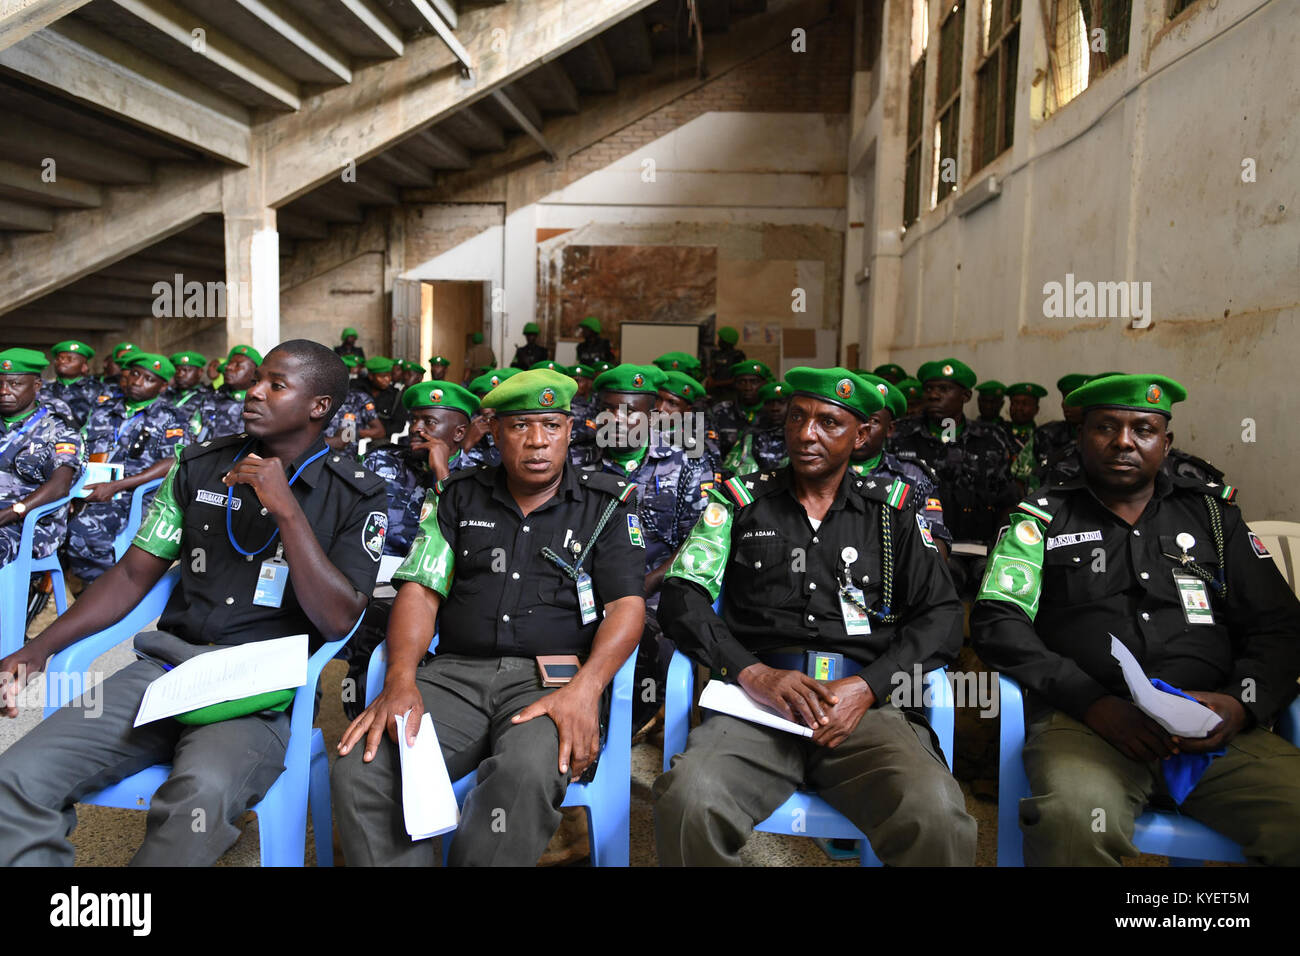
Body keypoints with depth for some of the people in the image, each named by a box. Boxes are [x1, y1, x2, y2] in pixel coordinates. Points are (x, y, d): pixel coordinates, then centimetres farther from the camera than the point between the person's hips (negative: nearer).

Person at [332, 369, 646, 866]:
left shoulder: (603, 504, 10)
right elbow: (420, 590, 8)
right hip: (456, 673, 2)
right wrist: (400, 679, -11)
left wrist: (585, 688, -17)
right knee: (359, 772, -26)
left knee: (528, 772, -36)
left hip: (551, 679, -2)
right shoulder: (458, 497, 16)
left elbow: (626, 605, 1)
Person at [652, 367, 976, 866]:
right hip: (757, 703, 0)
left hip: (867, 705, 1)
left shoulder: (893, 511, 16)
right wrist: (752, 672, -10)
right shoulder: (741, 498, 14)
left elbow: (941, 615, 9)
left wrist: (867, 687, -7)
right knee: (688, 799, -31)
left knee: (936, 815, -31)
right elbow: (682, 596, 6)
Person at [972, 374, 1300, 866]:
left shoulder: (1212, 512, 20)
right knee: (1074, 820, -35)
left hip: (1217, 729, 3)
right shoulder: (1043, 515, 11)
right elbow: (997, 622, 0)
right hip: (1085, 720, -3)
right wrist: (1092, 701, -13)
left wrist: (1242, 703, -5)